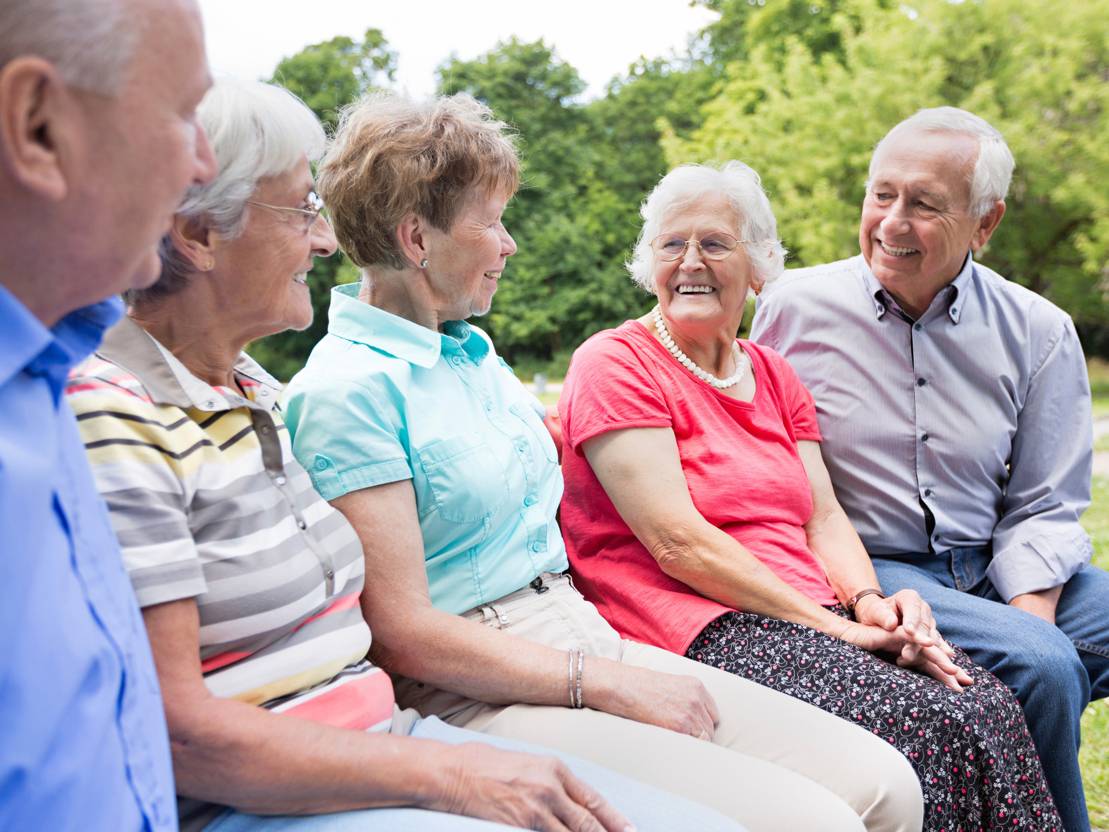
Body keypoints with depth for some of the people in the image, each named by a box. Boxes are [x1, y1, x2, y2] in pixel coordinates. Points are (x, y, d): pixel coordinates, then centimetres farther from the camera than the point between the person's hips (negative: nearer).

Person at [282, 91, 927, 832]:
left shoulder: (474, 352, 16)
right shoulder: (345, 393, -12)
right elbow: (403, 634, -16)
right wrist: (604, 685, -15)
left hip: (591, 644, 8)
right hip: (481, 697, -8)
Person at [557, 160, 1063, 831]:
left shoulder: (774, 375, 20)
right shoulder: (613, 365, -3)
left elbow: (823, 515, 13)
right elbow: (677, 542, -13)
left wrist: (868, 601, -9)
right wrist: (833, 624, -15)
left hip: (814, 616, 7)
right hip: (702, 626, -6)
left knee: (990, 708, -17)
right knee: (933, 724, -24)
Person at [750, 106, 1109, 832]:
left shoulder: (1039, 332, 4)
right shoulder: (794, 309, -2)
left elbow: (1044, 508, 6)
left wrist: (1030, 616, -13)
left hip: (1001, 575, 3)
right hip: (867, 570, -3)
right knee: (1042, 666, -24)